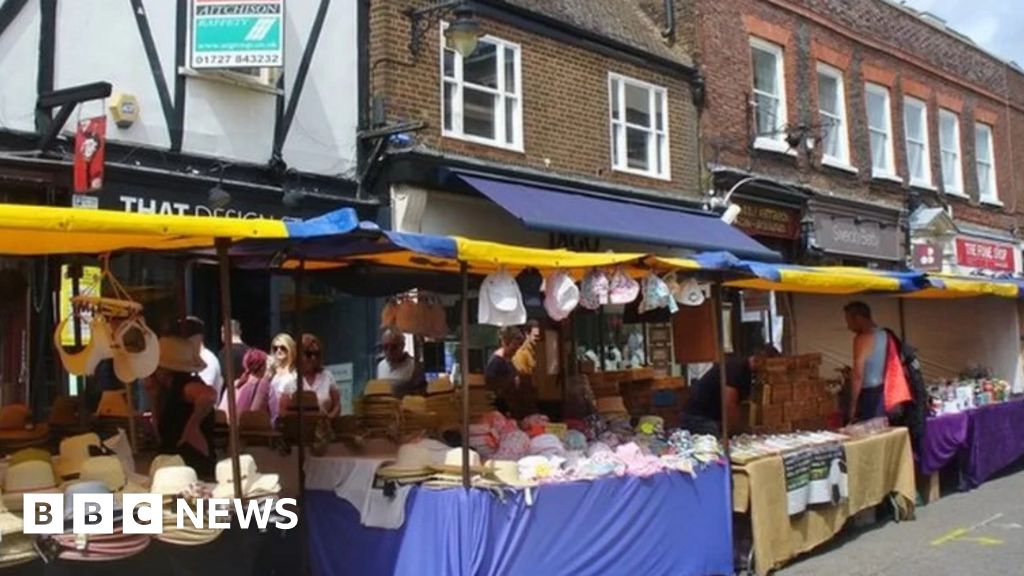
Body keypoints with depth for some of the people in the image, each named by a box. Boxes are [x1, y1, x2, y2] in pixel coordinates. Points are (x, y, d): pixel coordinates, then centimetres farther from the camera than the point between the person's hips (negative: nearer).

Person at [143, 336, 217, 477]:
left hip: (195, 464, -10)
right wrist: (154, 397, 13)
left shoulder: (184, 385, -17)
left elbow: (209, 396, -40)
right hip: (175, 463, 10)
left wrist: (192, 426, -28)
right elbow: (163, 436, 17)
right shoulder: (169, 390, 12)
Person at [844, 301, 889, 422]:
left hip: (869, 394, -9)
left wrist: (853, 405, -14)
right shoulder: (885, 335, 12)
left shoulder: (862, 338, -14)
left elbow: (858, 375, -18)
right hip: (884, 392, 9)